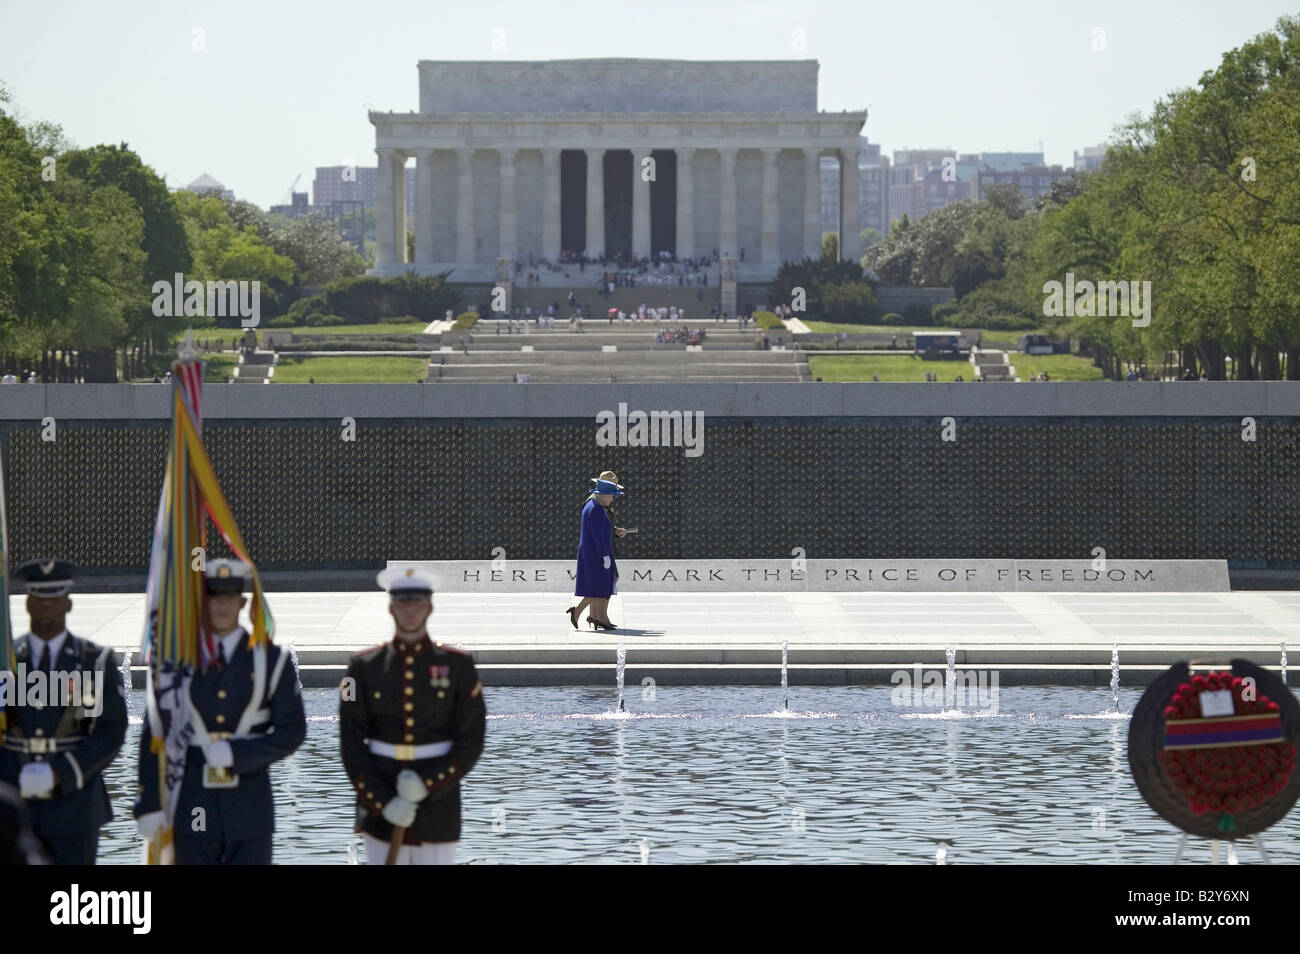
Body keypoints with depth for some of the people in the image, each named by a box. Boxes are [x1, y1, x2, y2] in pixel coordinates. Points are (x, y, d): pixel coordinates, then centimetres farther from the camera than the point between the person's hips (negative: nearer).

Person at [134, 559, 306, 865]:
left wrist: (235, 752, -15)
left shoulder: (271, 659, 3)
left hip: (250, 806, 0)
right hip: (193, 809, 0)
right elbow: (153, 737, 3)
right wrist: (149, 803, -4)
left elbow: (292, 731, -2)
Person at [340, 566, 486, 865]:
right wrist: (383, 803, -13)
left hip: (438, 804, -1)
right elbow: (352, 745, -2)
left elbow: (471, 742, -2)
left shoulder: (457, 666, -1)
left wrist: (426, 783, -15)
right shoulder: (364, 667, 0)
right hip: (380, 809, 1)